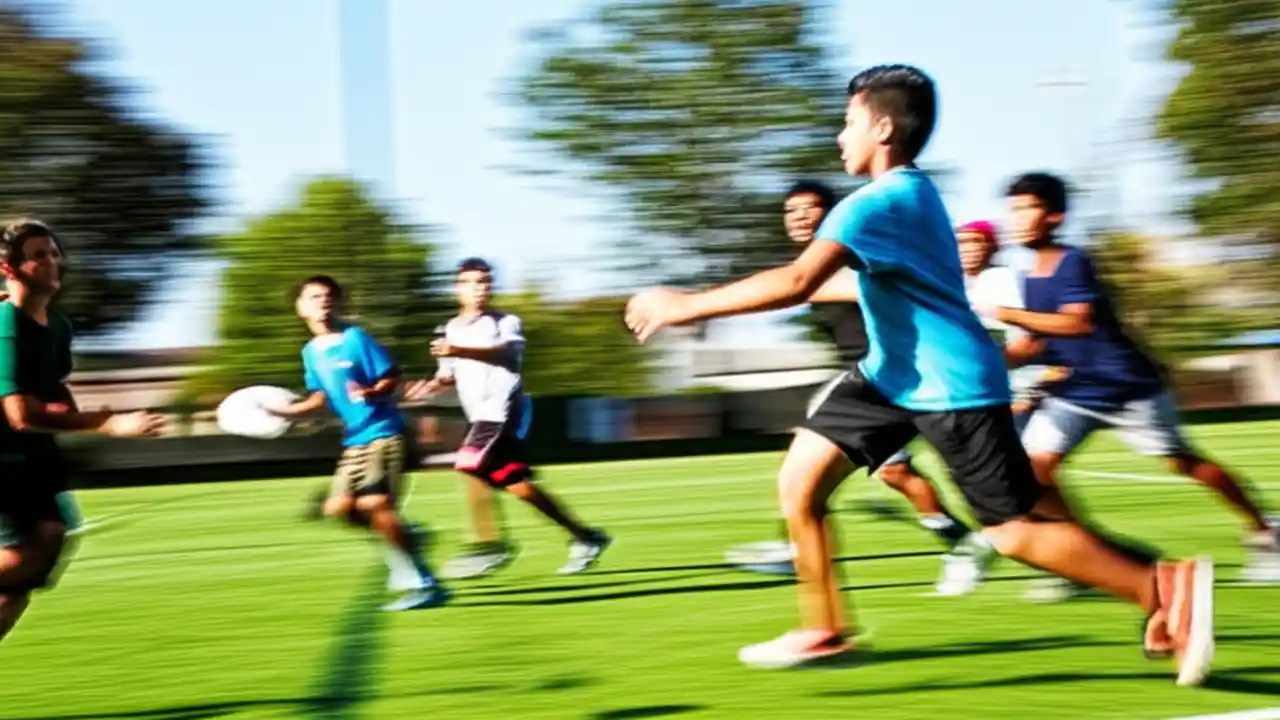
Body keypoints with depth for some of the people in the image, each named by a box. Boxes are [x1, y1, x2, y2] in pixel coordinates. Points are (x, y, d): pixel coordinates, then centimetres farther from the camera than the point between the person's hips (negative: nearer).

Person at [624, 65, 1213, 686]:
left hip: (954, 387, -10)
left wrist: (686, 306, -28)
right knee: (799, 478, 3)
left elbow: (797, 282, -33)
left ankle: (1163, 591, 2)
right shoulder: (911, 191, 11)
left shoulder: (881, 201, -21)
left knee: (1015, 532, -7)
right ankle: (823, 632, 11)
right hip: (893, 375, 10)